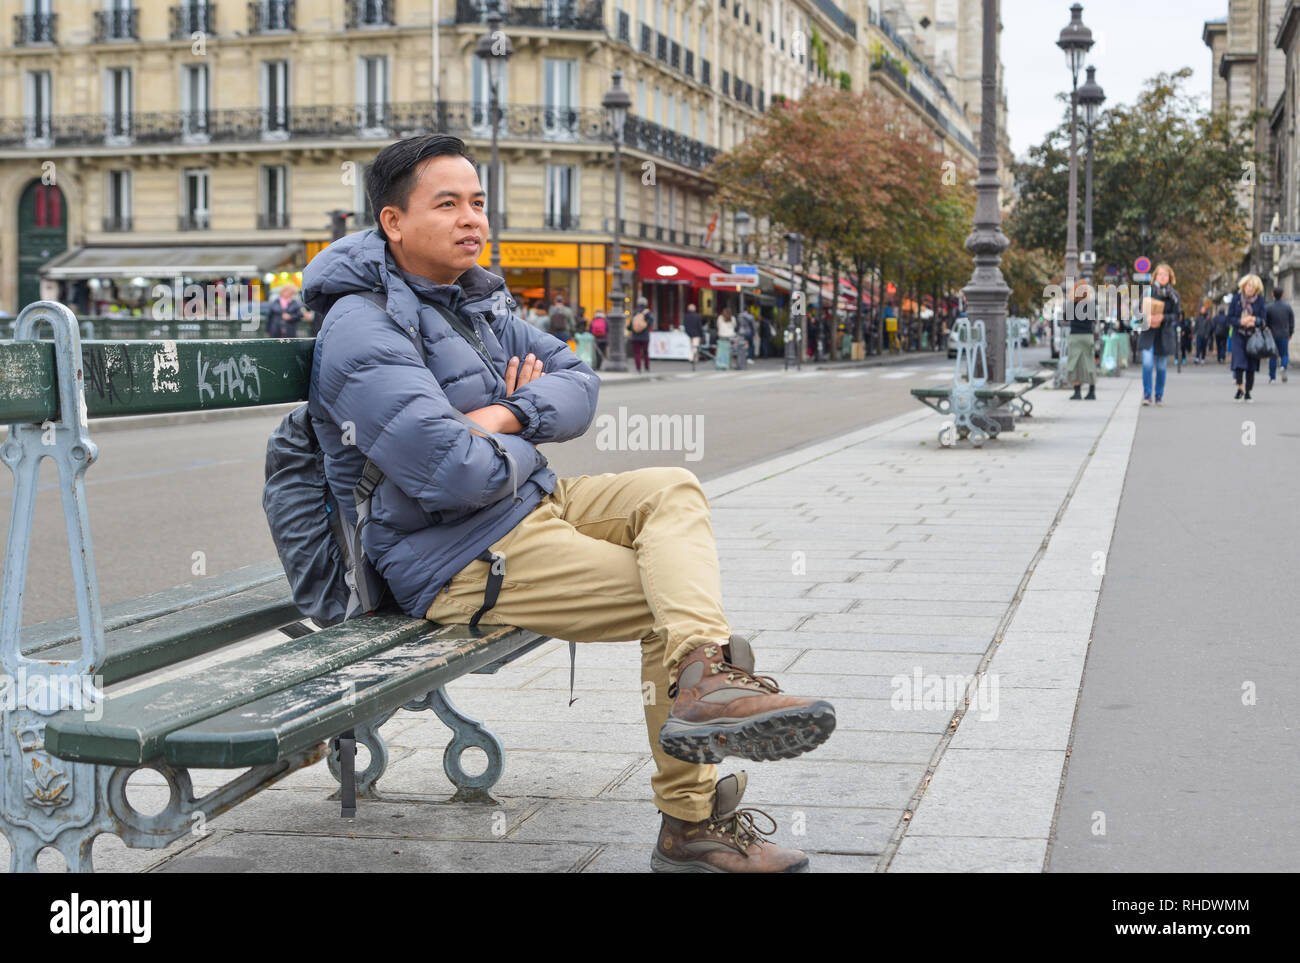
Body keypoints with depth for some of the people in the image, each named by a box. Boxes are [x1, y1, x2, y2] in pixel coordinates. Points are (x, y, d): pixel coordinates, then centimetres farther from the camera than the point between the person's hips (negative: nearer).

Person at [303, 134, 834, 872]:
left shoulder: (477, 299, 12)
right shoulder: (365, 328, -18)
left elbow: (579, 383, 9)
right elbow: (450, 473, -29)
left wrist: (508, 416, -12)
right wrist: (524, 449, -7)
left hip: (531, 504, 10)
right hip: (458, 559, -9)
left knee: (674, 491, -6)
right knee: (665, 597, -12)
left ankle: (704, 672, -25)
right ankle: (691, 823, -13)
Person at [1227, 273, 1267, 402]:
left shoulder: (1259, 300, 1)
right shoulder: (1236, 298, 1)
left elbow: (1263, 319, 2)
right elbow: (1229, 318, 2)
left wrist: (1255, 320, -19)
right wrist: (1241, 321, -16)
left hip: (1253, 336, 1)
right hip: (1239, 335, -1)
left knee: (1251, 366, 2)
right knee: (1239, 362, -16)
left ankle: (1248, 393, 11)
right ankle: (1239, 390, -5)